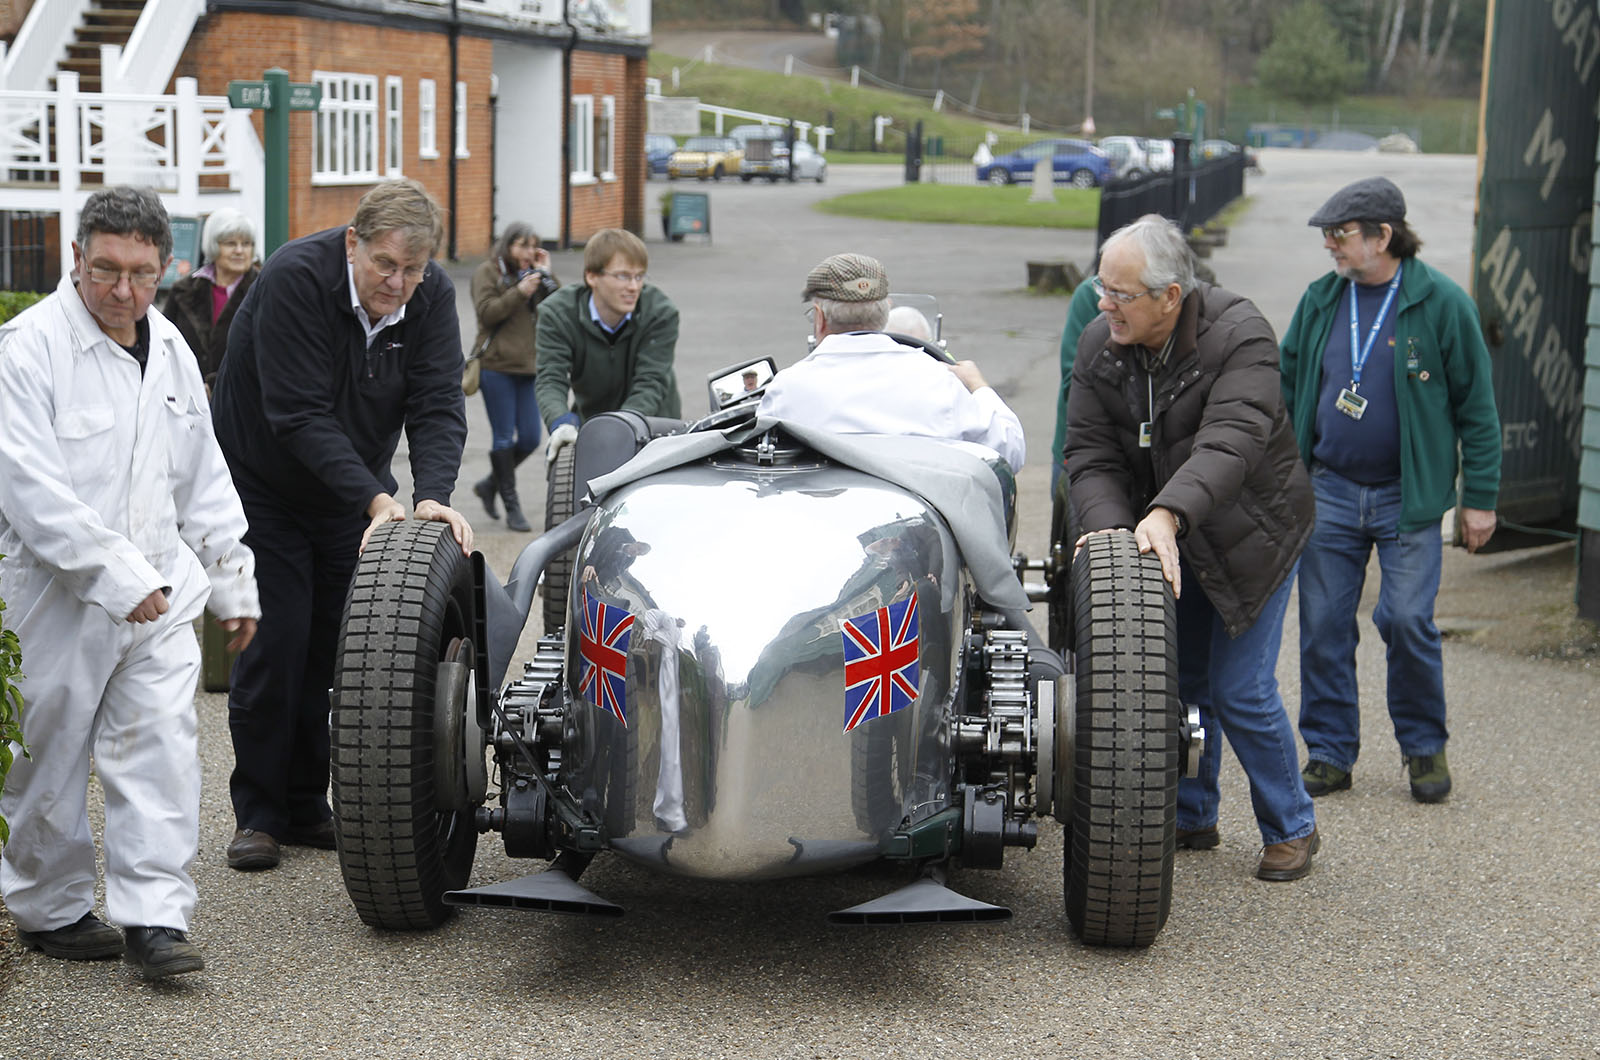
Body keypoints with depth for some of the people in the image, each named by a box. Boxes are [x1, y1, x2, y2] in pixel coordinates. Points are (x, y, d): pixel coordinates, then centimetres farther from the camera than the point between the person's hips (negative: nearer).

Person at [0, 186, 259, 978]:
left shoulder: (169, 348, 10)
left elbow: (204, 478, 18)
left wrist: (232, 580, 17)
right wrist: (115, 574, -22)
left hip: (161, 592, 5)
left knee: (161, 749, -2)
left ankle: (155, 918, 0)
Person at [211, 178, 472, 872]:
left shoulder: (432, 296, -12)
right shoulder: (295, 277, -26)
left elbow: (438, 405, -16)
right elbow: (299, 416, -30)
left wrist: (432, 496, -34)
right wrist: (376, 497, -39)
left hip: (352, 496, 5)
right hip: (265, 488, -4)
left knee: (337, 649, 4)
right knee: (274, 646, -8)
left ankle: (308, 807, 17)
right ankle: (258, 815, 5)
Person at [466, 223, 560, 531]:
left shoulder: (534, 274, 15)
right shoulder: (488, 272, 0)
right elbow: (486, 312, -12)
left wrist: (546, 275, -2)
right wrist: (519, 292, -19)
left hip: (529, 367, 5)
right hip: (497, 366, -5)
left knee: (530, 439, 3)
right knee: (504, 438, -2)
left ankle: (490, 483, 24)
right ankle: (511, 505, 6)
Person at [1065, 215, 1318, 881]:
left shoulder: (1239, 335, -26)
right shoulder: (1099, 345, -9)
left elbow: (1231, 442, -39)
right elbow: (1090, 456, -12)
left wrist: (1167, 513, -54)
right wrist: (1110, 529, -32)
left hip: (1251, 532, -5)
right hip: (1162, 539, 5)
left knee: (1240, 690, -5)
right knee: (1176, 681, 10)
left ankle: (1290, 828, 15)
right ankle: (1191, 818, 29)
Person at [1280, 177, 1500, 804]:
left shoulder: (1440, 303, -5)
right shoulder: (1320, 301, 6)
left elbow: (1476, 405, -2)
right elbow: (1285, 388, 14)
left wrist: (1479, 498, -3)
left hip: (1408, 496, -4)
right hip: (1328, 492, 4)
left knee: (1407, 619, -8)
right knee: (1323, 624, 3)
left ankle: (1424, 746, 14)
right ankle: (1329, 752, 16)